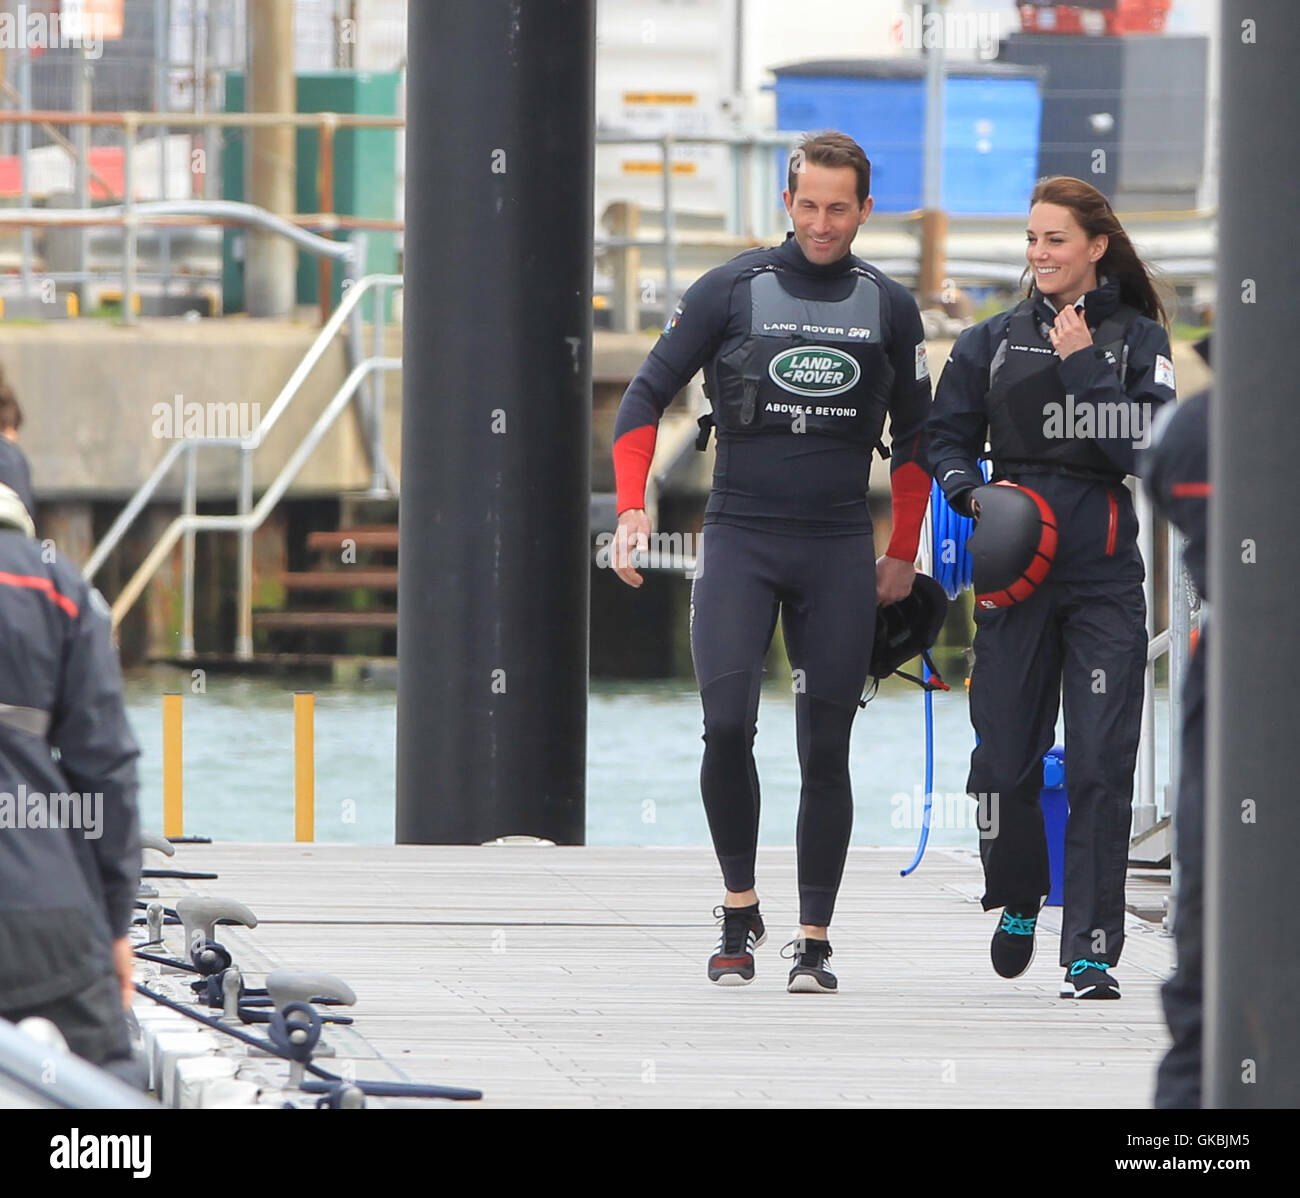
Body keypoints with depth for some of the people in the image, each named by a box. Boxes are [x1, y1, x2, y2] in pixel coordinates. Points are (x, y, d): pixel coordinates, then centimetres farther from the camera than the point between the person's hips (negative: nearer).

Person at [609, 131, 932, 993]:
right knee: (727, 726, -16)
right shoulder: (732, 291, 0)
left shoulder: (889, 307, 7)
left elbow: (916, 435, 18)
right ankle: (740, 907, 1)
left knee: (826, 749, 0)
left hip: (840, 550, 2)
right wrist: (633, 509, -8)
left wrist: (903, 554, 15)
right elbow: (646, 397, 4)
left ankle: (815, 938, 6)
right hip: (739, 540, -2)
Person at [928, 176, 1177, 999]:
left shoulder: (1139, 339, 3)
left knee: (1100, 767, -9)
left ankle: (1093, 953, -7)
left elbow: (1142, 448, -8)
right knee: (1005, 759, 1)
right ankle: (1017, 900, 29)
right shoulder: (994, 341, 10)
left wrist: (1081, 366, -11)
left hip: (1105, 578, -2)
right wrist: (974, 492, -8)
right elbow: (948, 438, 12)